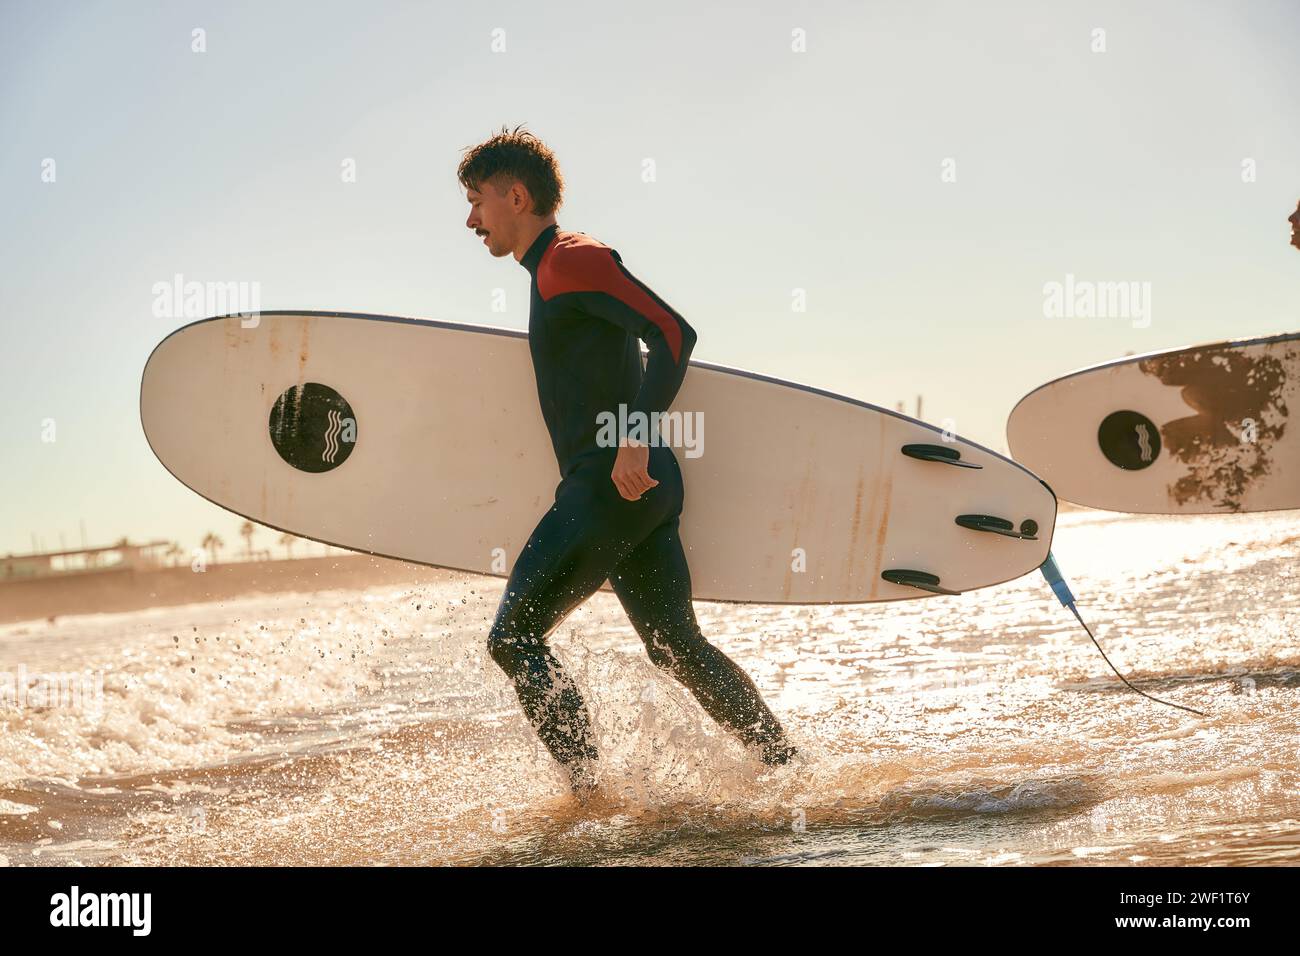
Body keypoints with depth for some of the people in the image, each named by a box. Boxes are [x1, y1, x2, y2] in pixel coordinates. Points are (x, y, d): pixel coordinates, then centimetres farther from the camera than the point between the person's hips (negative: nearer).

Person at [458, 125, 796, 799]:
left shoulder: (570, 259, -9)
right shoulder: (552, 271, 21)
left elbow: (673, 332, -20)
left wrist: (635, 435, -28)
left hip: (612, 483, -10)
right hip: (644, 488, 10)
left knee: (514, 637, -7)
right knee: (679, 649, 14)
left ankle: (589, 794, -10)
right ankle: (789, 771, 16)